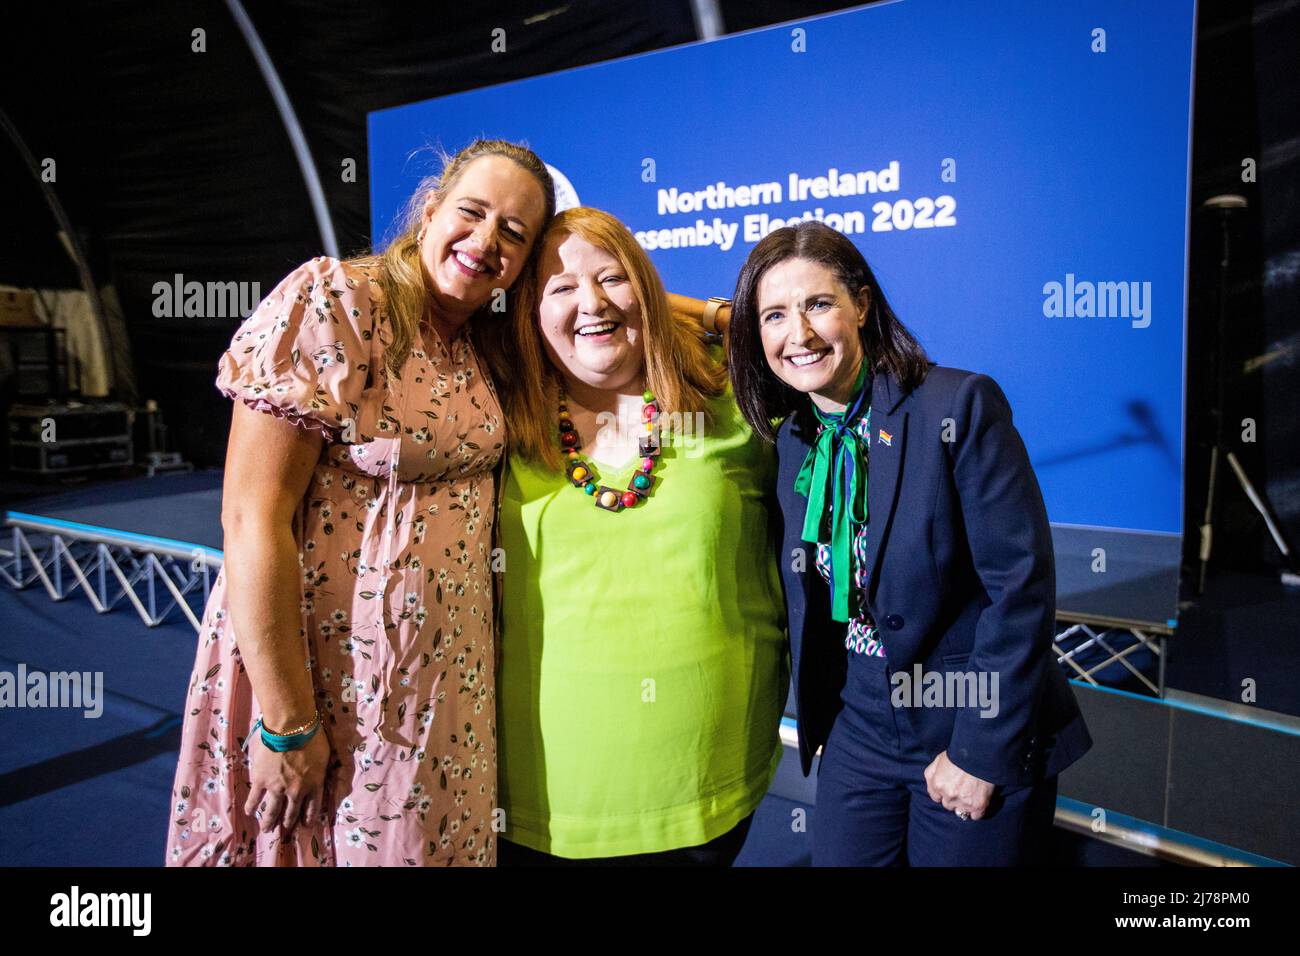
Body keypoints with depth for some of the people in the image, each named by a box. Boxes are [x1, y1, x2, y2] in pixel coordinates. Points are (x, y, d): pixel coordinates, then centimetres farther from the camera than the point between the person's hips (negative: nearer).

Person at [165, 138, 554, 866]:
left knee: (426, 842, 19)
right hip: (331, 664, -6)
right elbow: (253, 518, -18)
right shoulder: (332, 301, -15)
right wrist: (286, 722, -18)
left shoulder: (482, 347, 6)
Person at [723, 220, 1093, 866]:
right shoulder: (789, 439, 0)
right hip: (858, 735, 5)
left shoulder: (959, 406, -17)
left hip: (984, 739, -4)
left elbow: (1022, 585, -18)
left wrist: (981, 750, -17)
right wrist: (816, 716, 5)